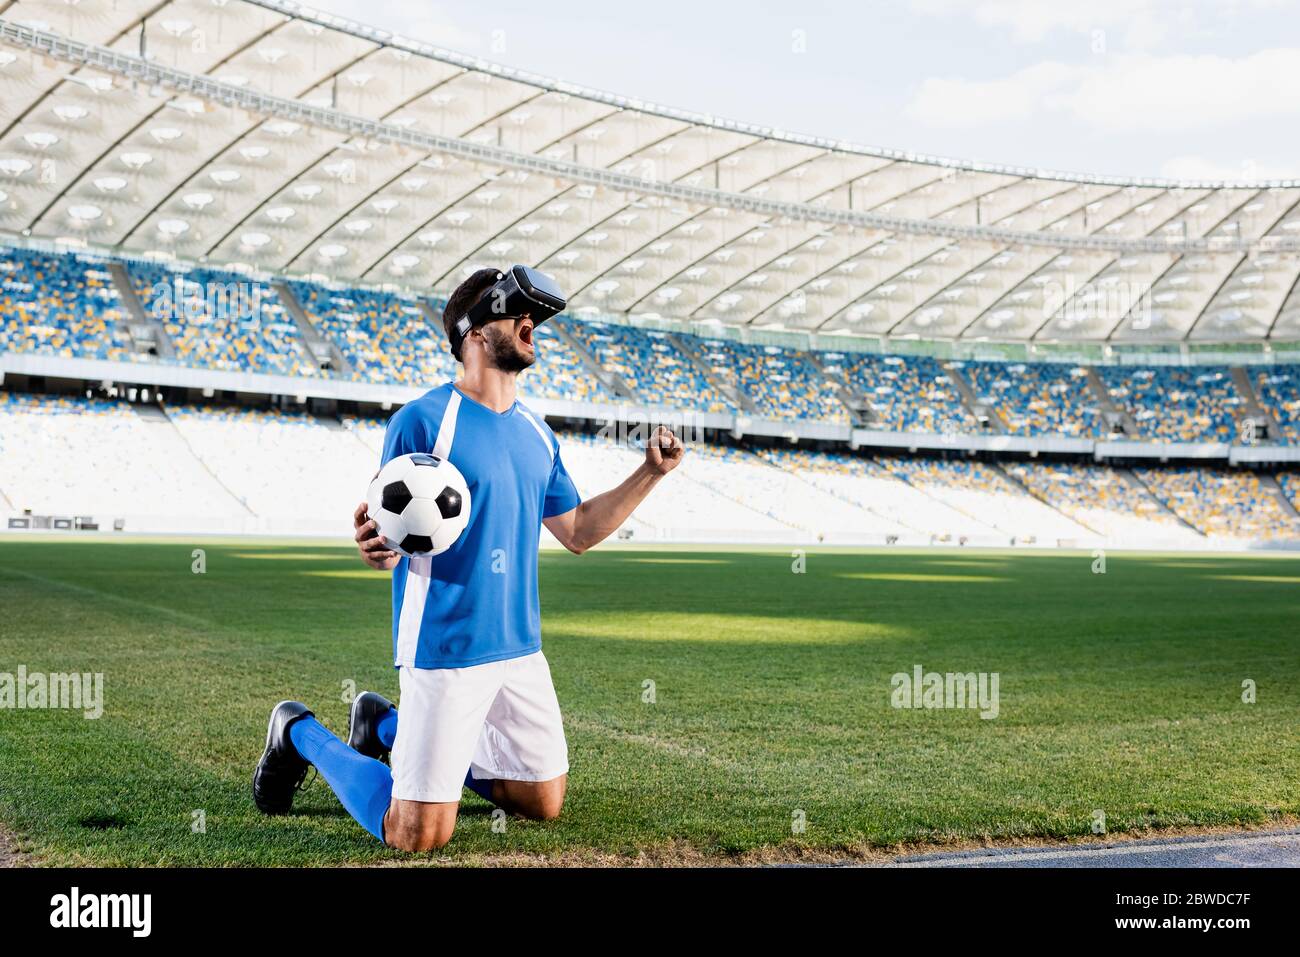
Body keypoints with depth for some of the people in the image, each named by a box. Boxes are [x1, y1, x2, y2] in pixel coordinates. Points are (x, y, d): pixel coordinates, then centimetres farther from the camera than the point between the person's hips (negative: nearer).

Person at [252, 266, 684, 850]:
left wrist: (650, 474, 10)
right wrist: (376, 548, -35)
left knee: (544, 803, 16)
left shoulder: (536, 433, 9)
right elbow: (387, 546, -12)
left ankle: (389, 727, 29)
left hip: (520, 649, 7)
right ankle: (301, 735, 19)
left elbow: (577, 532, 17)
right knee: (418, 836, -6)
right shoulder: (422, 420, -12)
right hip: (445, 651, -7)